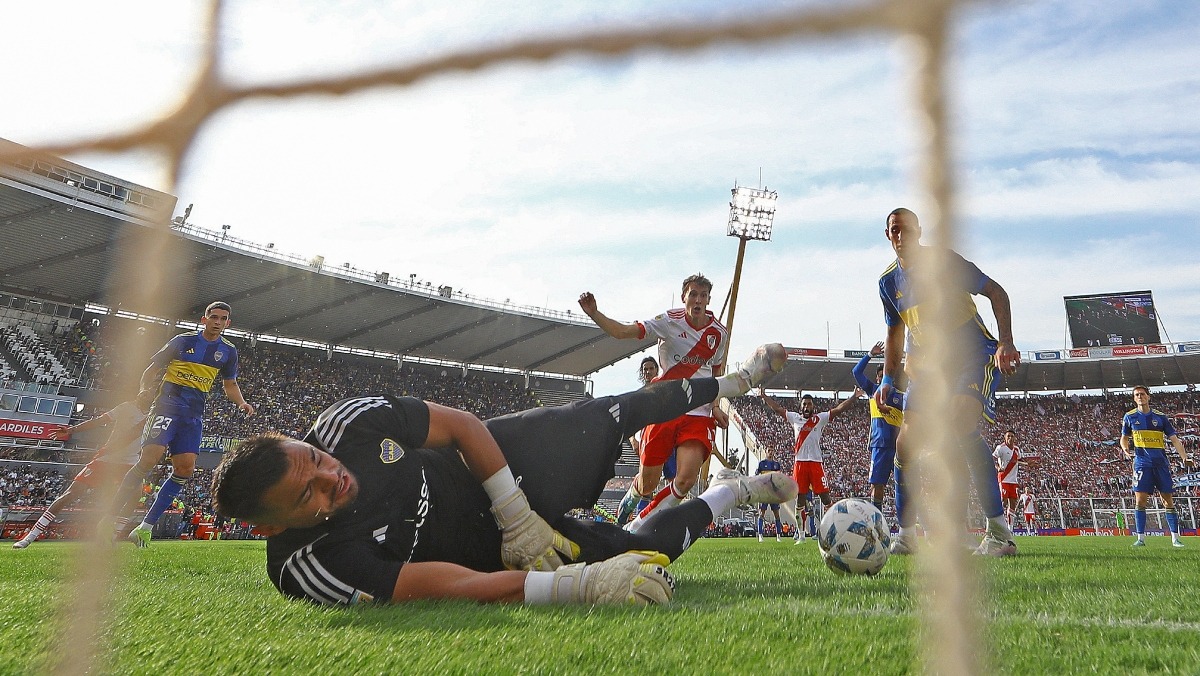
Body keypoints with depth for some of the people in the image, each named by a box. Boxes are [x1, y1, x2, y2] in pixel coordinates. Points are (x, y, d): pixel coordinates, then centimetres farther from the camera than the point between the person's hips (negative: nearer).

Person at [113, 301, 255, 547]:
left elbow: (230, 384, 21)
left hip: (194, 413, 4)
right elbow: (153, 368, 4)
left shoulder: (228, 351, 10)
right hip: (167, 404, -4)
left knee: (185, 468, -5)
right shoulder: (183, 341, 0)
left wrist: (241, 403, 3)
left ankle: (147, 525, 6)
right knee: (150, 459, -19)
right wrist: (144, 391, -13)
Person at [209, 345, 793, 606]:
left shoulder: (348, 421, -23)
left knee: (615, 415, 14)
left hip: (496, 462, 3)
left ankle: (728, 384, 42)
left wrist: (518, 517, -17)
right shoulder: (308, 567, -32)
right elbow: (453, 586, -38)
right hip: (494, 550, -3)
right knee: (644, 552, -3)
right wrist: (584, 582, -44)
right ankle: (731, 492, 27)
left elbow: (463, 424, -12)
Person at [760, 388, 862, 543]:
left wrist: (854, 397, -9)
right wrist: (764, 396, 24)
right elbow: (777, 408, 21)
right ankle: (800, 534, 14)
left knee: (825, 496, -6)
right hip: (800, 462, 3)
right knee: (800, 499, 7)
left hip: (816, 462, -2)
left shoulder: (821, 418, 6)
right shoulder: (795, 418, 13)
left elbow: (839, 409, 0)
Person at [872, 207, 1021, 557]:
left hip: (973, 354, -6)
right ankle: (905, 534, 10)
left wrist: (1006, 343, -20)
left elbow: (997, 293, -7)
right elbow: (894, 333, 16)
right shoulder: (888, 281, 6)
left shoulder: (943, 260, -10)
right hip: (927, 364, 6)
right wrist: (888, 380, 5)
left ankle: (999, 529, -22)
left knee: (961, 426, -31)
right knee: (905, 443, -3)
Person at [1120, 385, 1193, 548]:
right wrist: (1125, 450, -6)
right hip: (1142, 462, -1)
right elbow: (1124, 437, 14)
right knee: (1140, 500, -7)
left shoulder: (1160, 417, 8)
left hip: (1161, 463, 1)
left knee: (1168, 500, 3)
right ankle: (1140, 538, -3)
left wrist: (1184, 457, -5)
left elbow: (1174, 439, 7)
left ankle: (1175, 538, 11)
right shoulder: (1130, 417, 6)